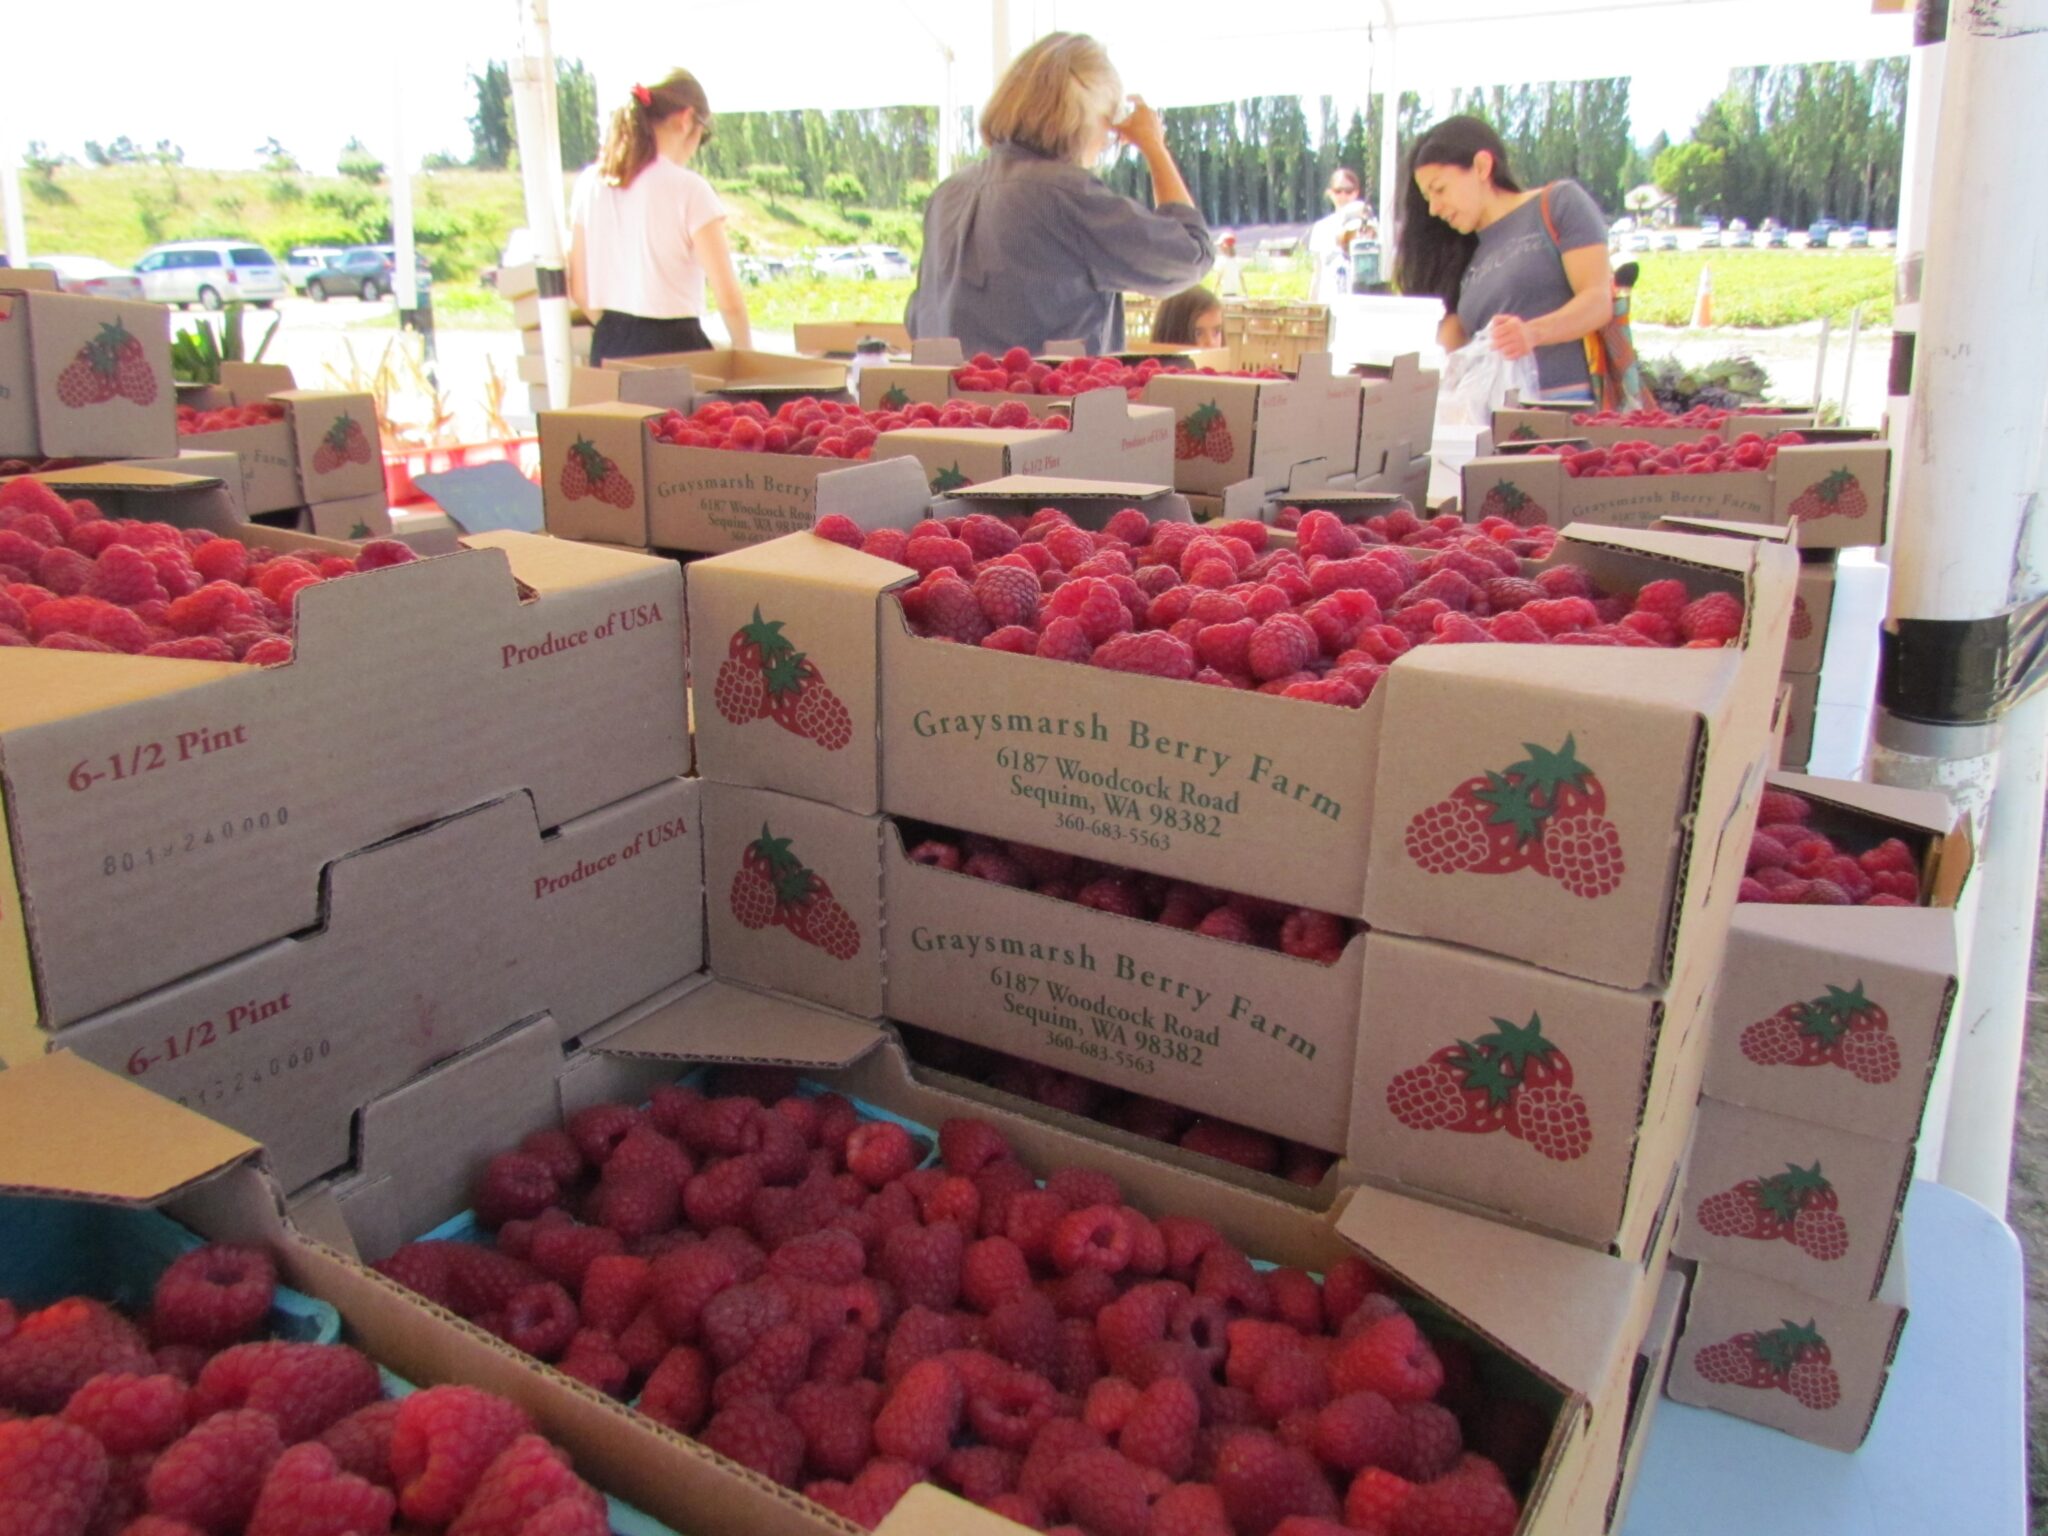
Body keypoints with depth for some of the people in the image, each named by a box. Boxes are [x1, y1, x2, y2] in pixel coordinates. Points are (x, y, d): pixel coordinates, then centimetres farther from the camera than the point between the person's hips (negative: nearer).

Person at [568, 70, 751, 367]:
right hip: (673, 346, -6)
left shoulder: (589, 184, 7)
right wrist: (745, 354, 4)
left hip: (607, 349, 6)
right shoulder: (688, 189, -10)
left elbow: (579, 289, 12)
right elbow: (729, 299, -12)